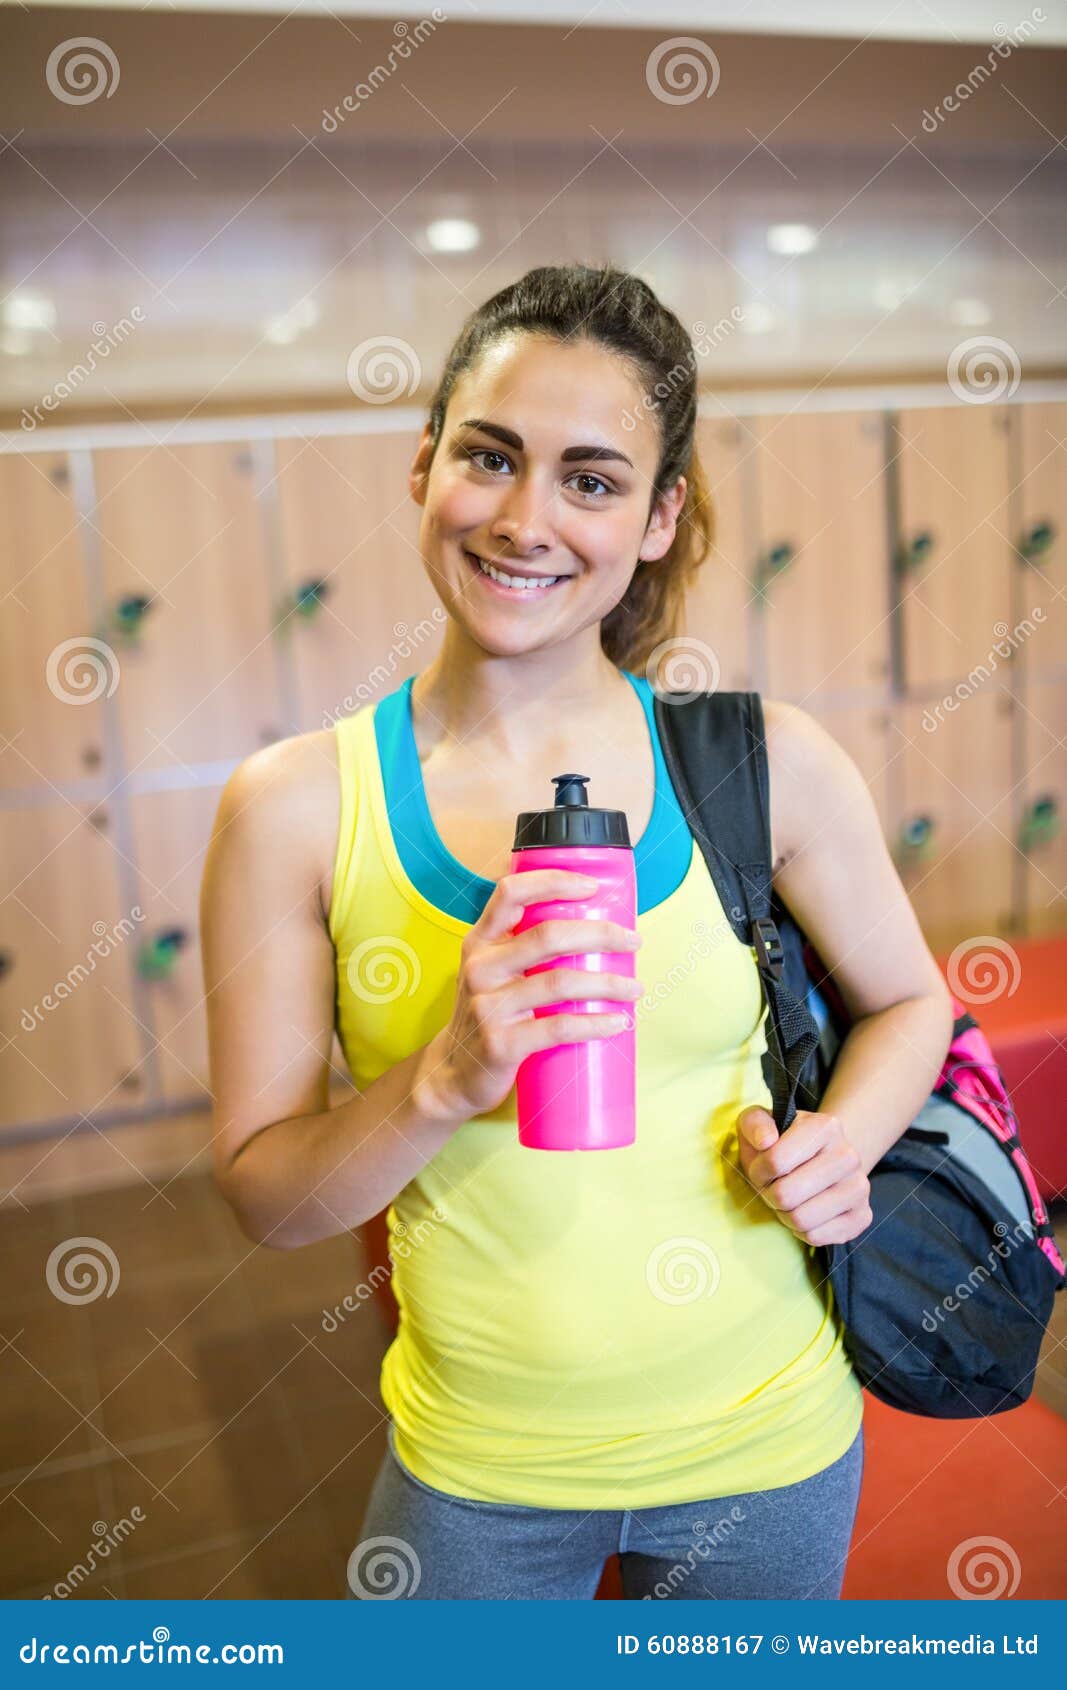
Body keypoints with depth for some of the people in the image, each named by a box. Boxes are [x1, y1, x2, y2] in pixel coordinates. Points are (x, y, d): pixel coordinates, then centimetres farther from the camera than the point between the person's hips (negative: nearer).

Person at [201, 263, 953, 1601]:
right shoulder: (297, 807, -14)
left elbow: (906, 1003, 5)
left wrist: (840, 1141, -14)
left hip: (762, 1441, 1)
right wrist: (445, 1080, -27)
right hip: (477, 1469, 0)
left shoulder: (765, 765, -12)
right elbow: (264, 1198, -9)